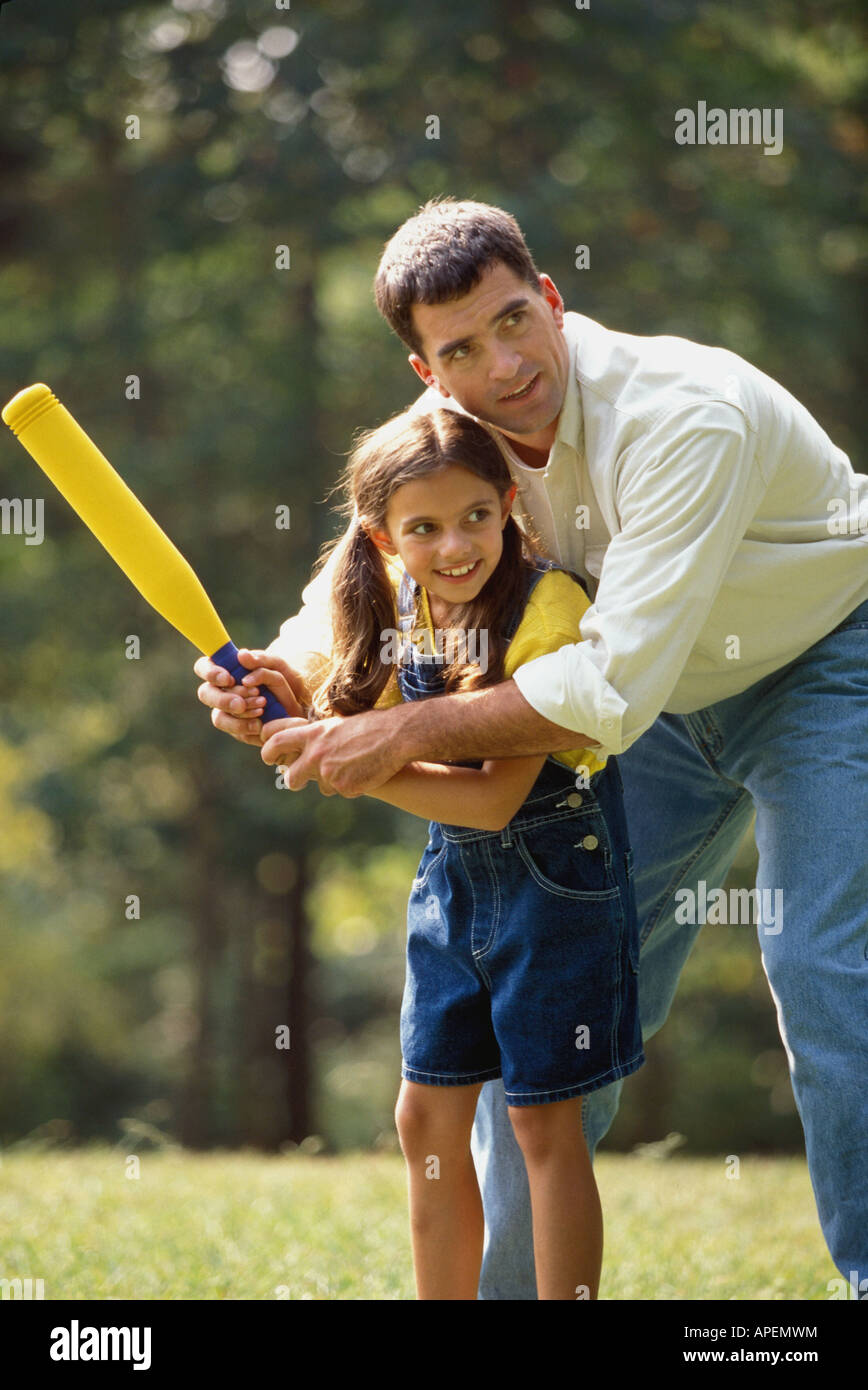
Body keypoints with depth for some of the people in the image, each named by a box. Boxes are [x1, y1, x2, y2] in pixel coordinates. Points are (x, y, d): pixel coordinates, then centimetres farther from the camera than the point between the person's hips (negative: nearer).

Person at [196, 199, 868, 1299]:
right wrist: (287, 679, -26)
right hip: (672, 700, 7)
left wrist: (406, 734, -36)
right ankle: (506, 1282, 20)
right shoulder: (447, 430, -13)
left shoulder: (686, 419, -36)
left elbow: (611, 688, -39)